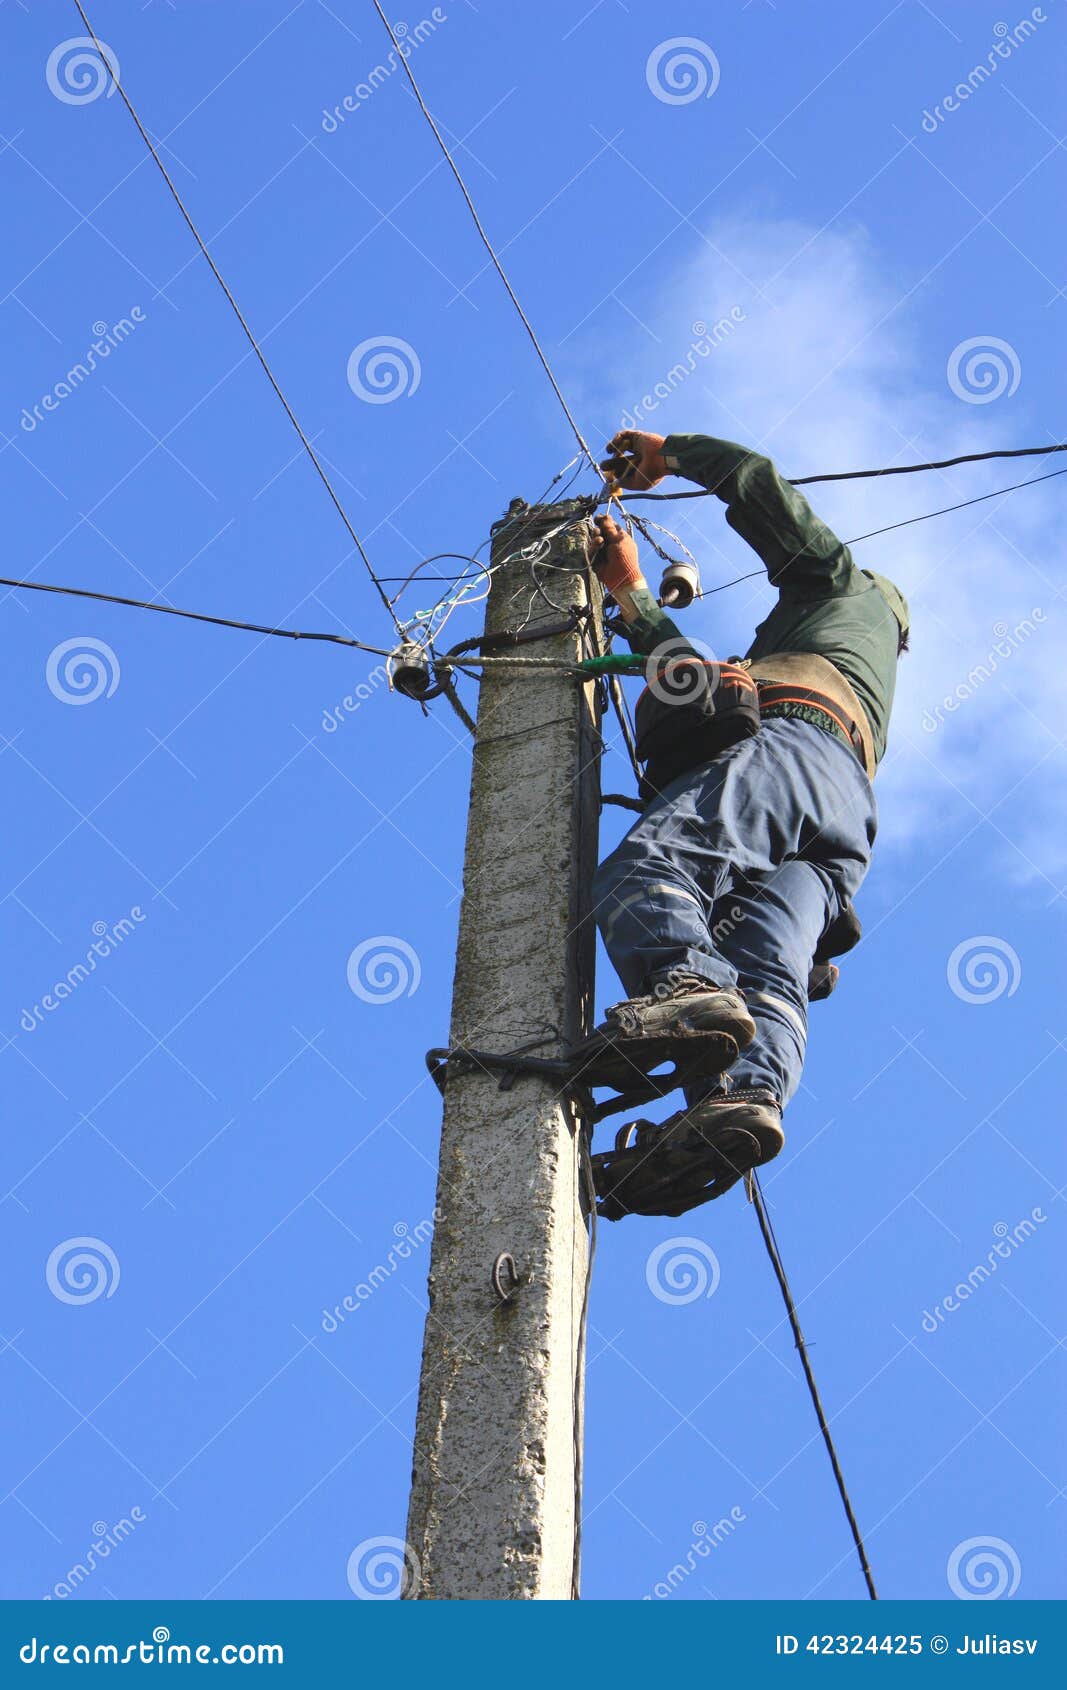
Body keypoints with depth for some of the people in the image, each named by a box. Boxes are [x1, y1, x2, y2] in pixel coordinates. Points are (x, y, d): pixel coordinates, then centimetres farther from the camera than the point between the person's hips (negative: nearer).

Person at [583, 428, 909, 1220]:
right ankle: (743, 1094, -50)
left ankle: (690, 987, -58)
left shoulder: (854, 589, 33)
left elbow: (756, 481, 27)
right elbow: (695, 673, 56)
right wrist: (631, 590, 62)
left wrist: (667, 453, 44)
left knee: (643, 865, -30)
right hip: (834, 843, 7)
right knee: (767, 973, -23)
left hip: (791, 741, -7)